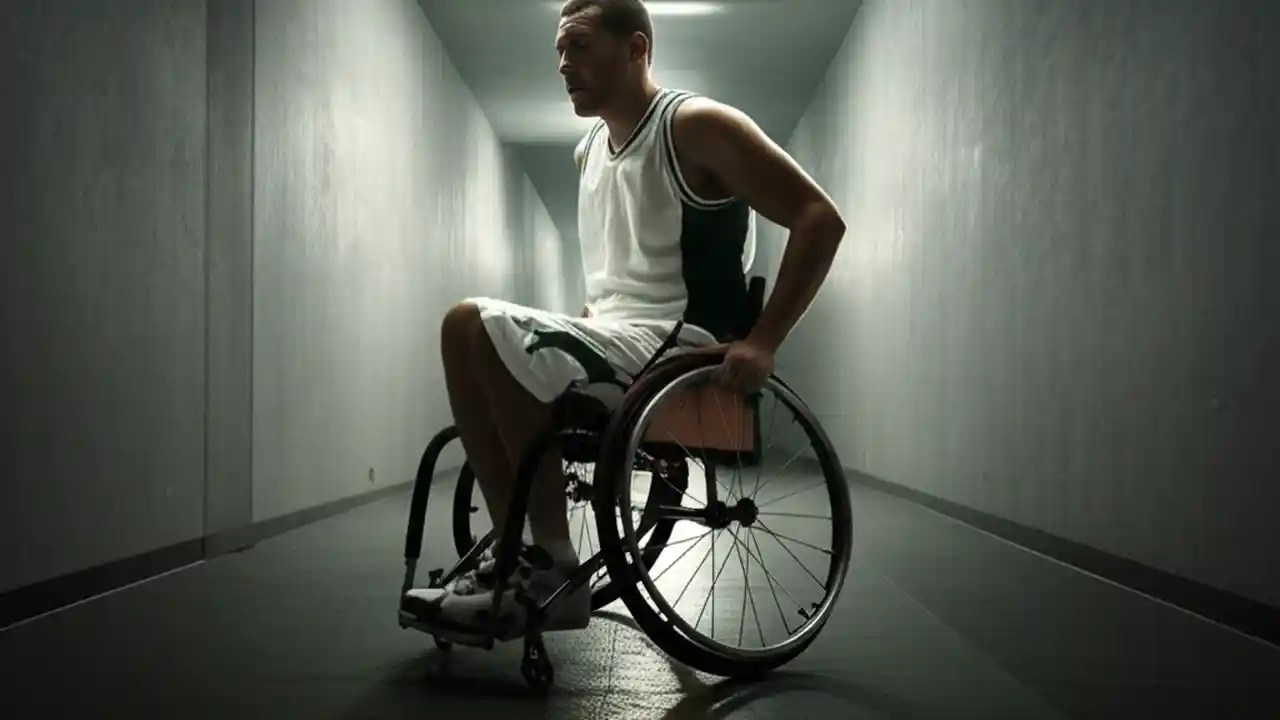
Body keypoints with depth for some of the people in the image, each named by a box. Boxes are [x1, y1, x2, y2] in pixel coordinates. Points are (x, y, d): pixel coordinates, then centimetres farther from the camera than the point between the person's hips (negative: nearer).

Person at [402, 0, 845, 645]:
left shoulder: (697, 126, -7)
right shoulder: (588, 152, 18)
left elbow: (820, 219, -13)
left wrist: (762, 342, -21)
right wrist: (583, 329, 16)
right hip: (612, 343, 9)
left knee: (474, 326, -24)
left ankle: (551, 568, -17)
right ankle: (517, 556, -5)